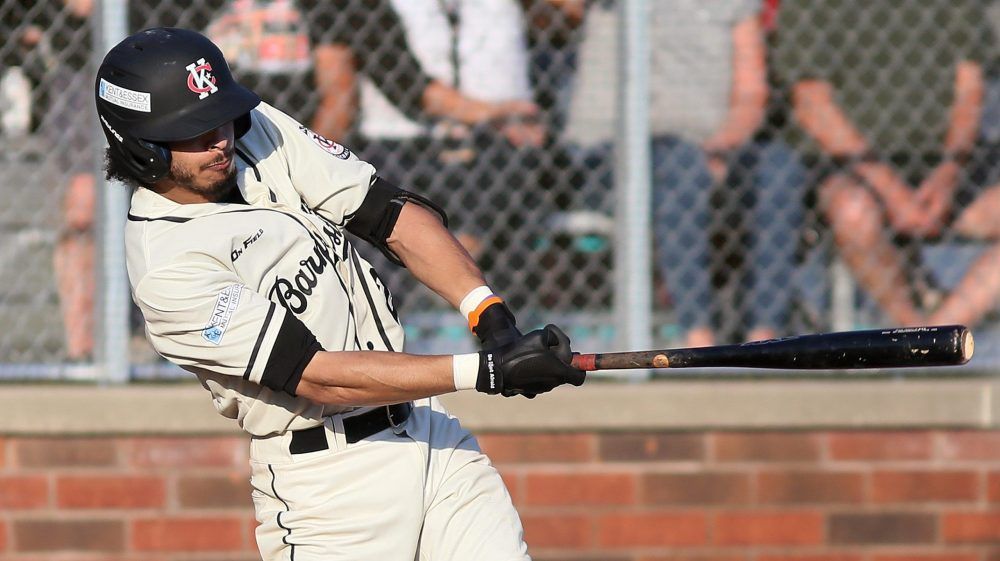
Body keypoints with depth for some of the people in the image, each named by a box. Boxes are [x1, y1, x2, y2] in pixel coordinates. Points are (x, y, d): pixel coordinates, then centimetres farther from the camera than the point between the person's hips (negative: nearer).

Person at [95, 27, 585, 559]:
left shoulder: (260, 132, 0)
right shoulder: (164, 269, -19)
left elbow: (394, 214, 0)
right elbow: (317, 375, -23)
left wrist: (491, 315, -16)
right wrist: (487, 371, -27)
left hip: (423, 428, 6)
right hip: (326, 483, -6)